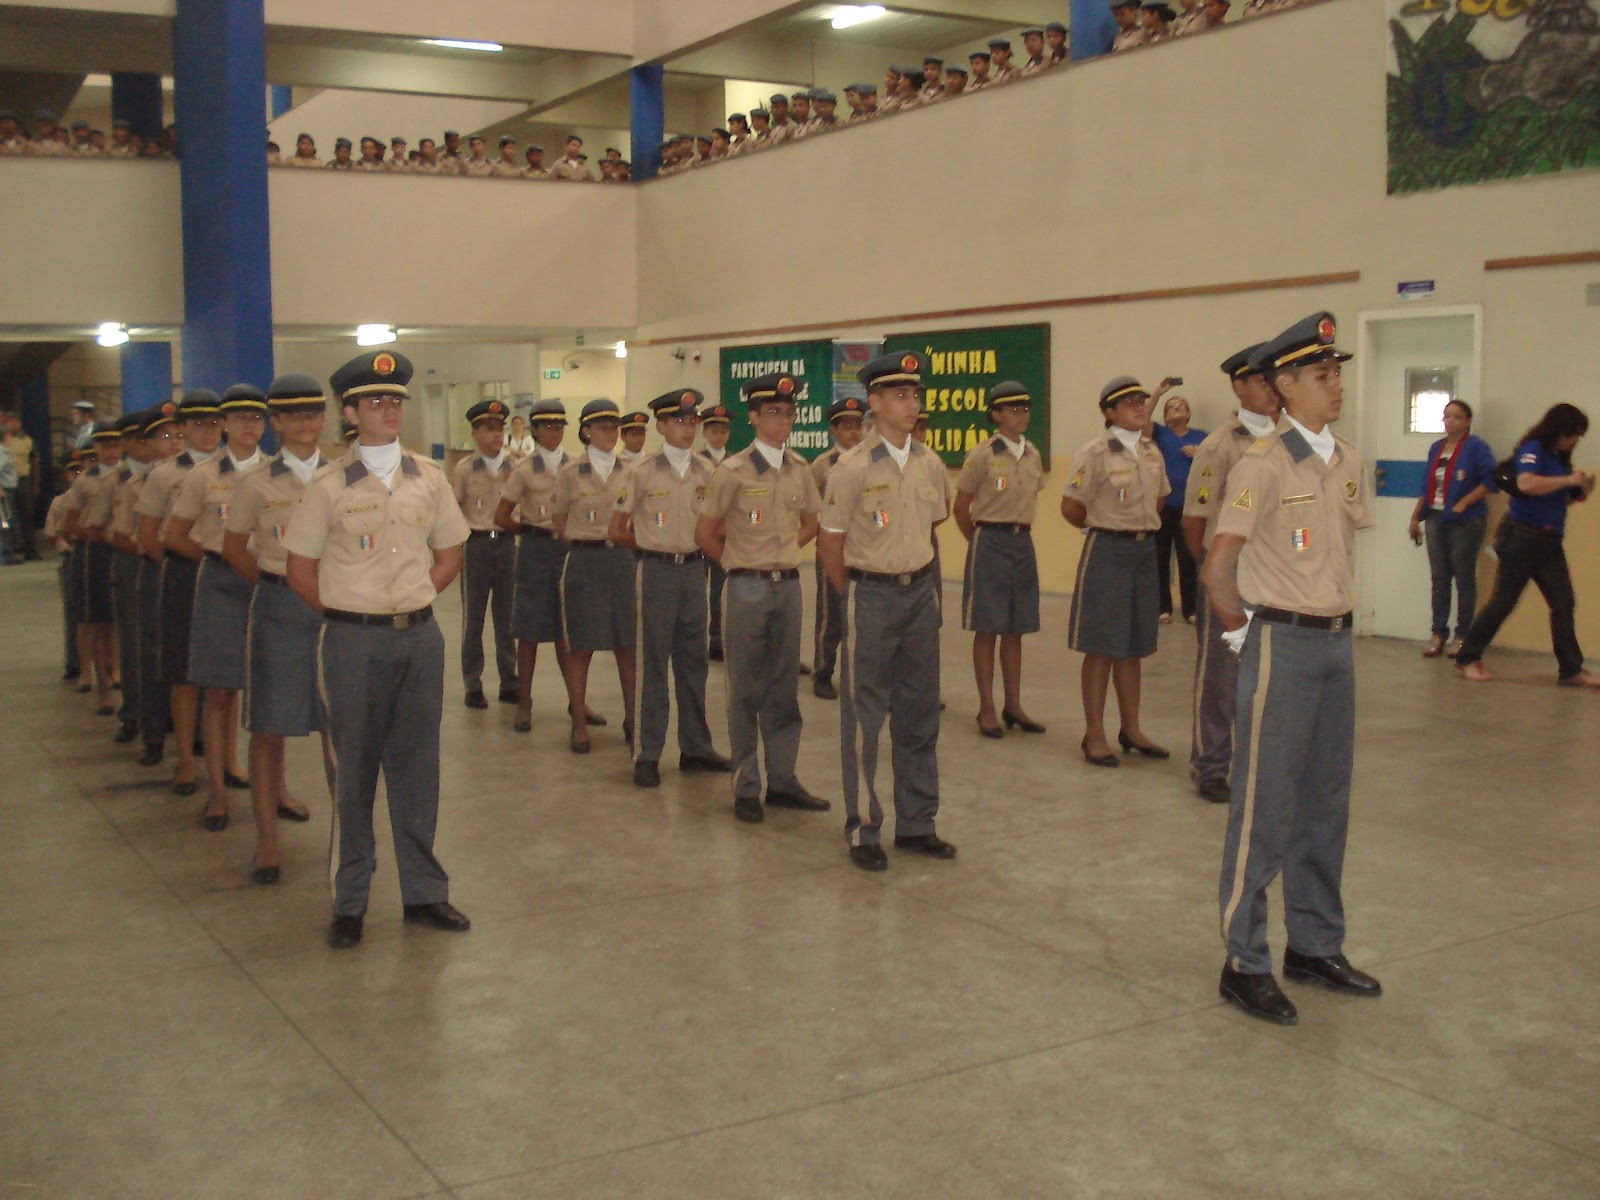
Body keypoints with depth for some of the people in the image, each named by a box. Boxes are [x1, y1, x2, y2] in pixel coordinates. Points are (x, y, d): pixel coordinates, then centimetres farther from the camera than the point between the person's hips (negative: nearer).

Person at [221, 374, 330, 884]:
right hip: (278, 608, -1)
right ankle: (267, 836, 10)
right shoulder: (257, 483, 1)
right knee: (269, 723, 1)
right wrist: (276, 586, 8)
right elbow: (234, 546, 11)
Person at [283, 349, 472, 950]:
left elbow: (450, 553, 15)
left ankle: (424, 891, 20)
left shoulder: (428, 479, 7)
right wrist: (347, 613, 1)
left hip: (420, 636, 3)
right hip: (353, 642, -3)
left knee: (416, 765, 10)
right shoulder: (329, 486, -3)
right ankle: (350, 902, 14)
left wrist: (413, 603, 6)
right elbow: (300, 569, 1)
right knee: (354, 769, 4)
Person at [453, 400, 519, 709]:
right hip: (475, 544, -2)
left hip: (506, 542, 2)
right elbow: (455, 509, 5)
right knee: (473, 617, 4)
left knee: (506, 615, 8)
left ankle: (509, 683, 18)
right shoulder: (465, 468, -1)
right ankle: (473, 686, 12)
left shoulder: (515, 466, 3)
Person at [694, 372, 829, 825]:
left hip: (789, 585, 5)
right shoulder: (734, 470, -9)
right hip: (747, 589, -5)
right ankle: (746, 787, 10)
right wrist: (740, 564, 4)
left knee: (784, 686, 11)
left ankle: (783, 780, 20)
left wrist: (784, 555, 10)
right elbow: (705, 534, -4)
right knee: (746, 689, 3)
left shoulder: (800, 469, 5)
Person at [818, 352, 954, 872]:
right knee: (864, 717, 1)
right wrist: (861, 592, 6)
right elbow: (830, 545, -4)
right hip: (871, 595, -5)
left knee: (919, 715, 11)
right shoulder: (853, 469, -11)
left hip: (921, 591, 5)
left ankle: (916, 825, 23)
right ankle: (863, 832, 11)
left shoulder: (930, 465, 4)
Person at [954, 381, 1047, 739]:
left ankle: (1013, 706, 17)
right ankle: (987, 709, 5)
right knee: (987, 629, -1)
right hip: (989, 544, -5)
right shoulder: (982, 455, -9)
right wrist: (980, 540, 6)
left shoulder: (1032, 455, 8)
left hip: (1023, 544, 6)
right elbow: (961, 509, -3)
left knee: (1015, 630, 10)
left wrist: (1019, 532, 15)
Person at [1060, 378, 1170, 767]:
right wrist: (1104, 528, 6)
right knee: (1102, 647, -1)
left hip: (1145, 549, 6)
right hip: (1107, 550, -6)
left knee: (1133, 646, 13)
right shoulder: (1095, 453, -11)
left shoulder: (1152, 453, 9)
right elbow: (1070, 508, -8)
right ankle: (1094, 735, 7)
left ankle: (1131, 729, 22)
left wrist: (1142, 529, 13)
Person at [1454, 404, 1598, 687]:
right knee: (1504, 601, -2)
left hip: (1549, 541, 8)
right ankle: (1468, 658, 11)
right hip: (1522, 535, -8)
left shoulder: (1559, 457, 14)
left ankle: (1571, 670, 6)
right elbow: (1526, 484, -28)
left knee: (1564, 604, 2)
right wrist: (1567, 480, -20)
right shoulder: (1533, 449, -9)